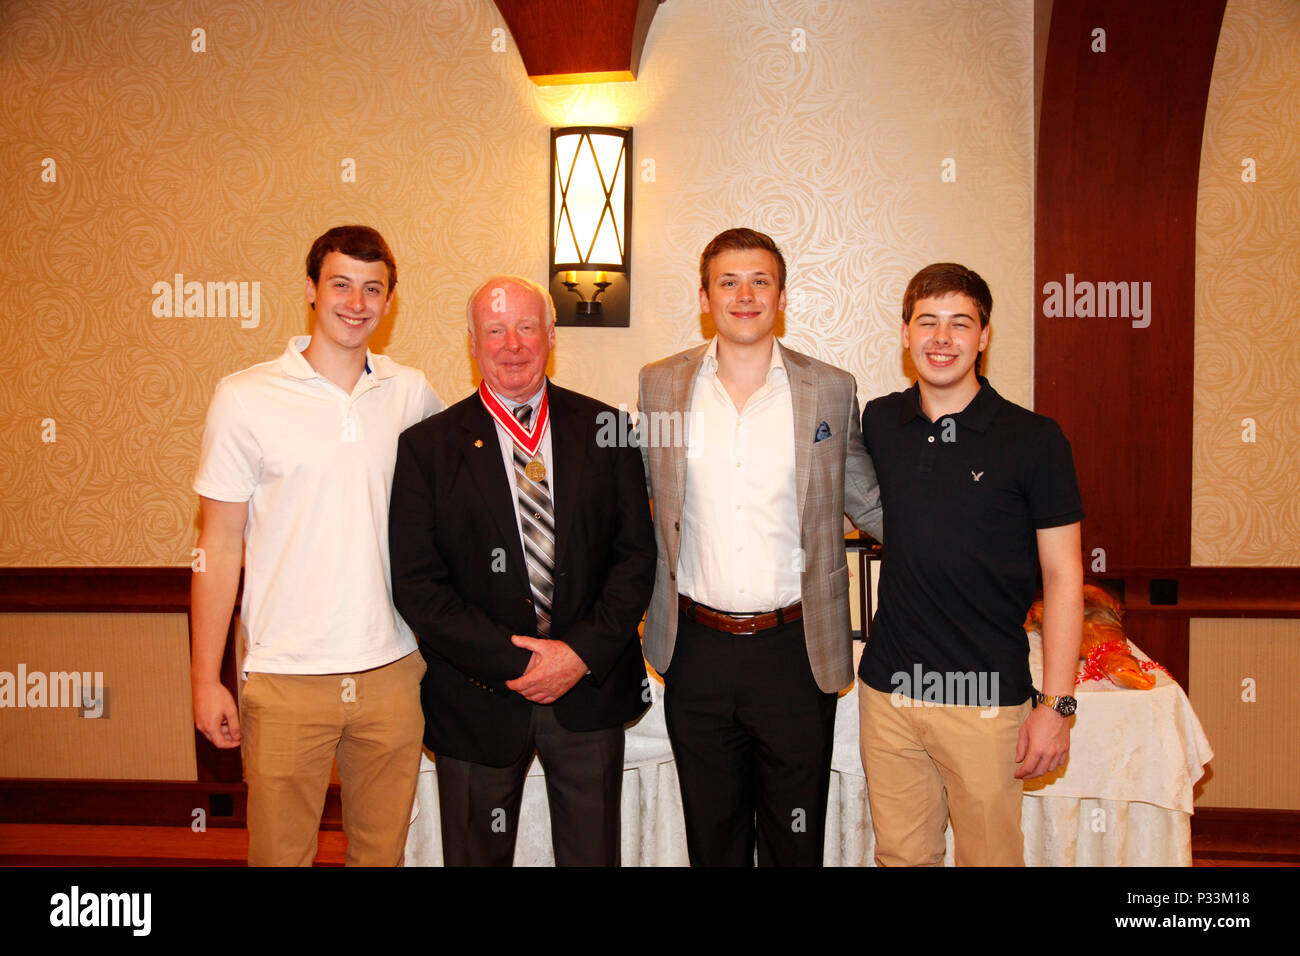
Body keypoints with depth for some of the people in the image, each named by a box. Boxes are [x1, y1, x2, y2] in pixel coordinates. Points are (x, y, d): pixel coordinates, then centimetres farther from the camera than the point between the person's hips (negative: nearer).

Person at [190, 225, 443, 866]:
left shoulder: (412, 393, 3)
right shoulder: (245, 398, -4)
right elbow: (219, 546, -1)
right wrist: (206, 680, -1)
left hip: (392, 670, 2)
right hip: (286, 681, -2)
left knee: (383, 849, 16)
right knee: (280, 854, 10)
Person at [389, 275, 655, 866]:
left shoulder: (604, 430, 1)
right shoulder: (427, 446, -4)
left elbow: (637, 554, 0)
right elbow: (416, 585, -8)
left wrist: (583, 652, -12)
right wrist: (512, 661, -15)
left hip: (590, 689, 1)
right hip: (478, 699, -1)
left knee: (593, 853, 15)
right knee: (476, 856, 16)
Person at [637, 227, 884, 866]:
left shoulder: (832, 391, 0)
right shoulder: (658, 386, 2)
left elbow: (866, 502, 9)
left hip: (797, 649, 0)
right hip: (696, 650, 1)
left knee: (796, 842, 13)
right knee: (711, 837, 17)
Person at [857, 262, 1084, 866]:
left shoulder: (1034, 440, -7)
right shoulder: (878, 423, 4)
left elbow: (1062, 575, -5)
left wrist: (1057, 703, -9)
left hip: (986, 699, -3)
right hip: (888, 689, 3)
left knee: (990, 856, 10)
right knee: (901, 854, 15)